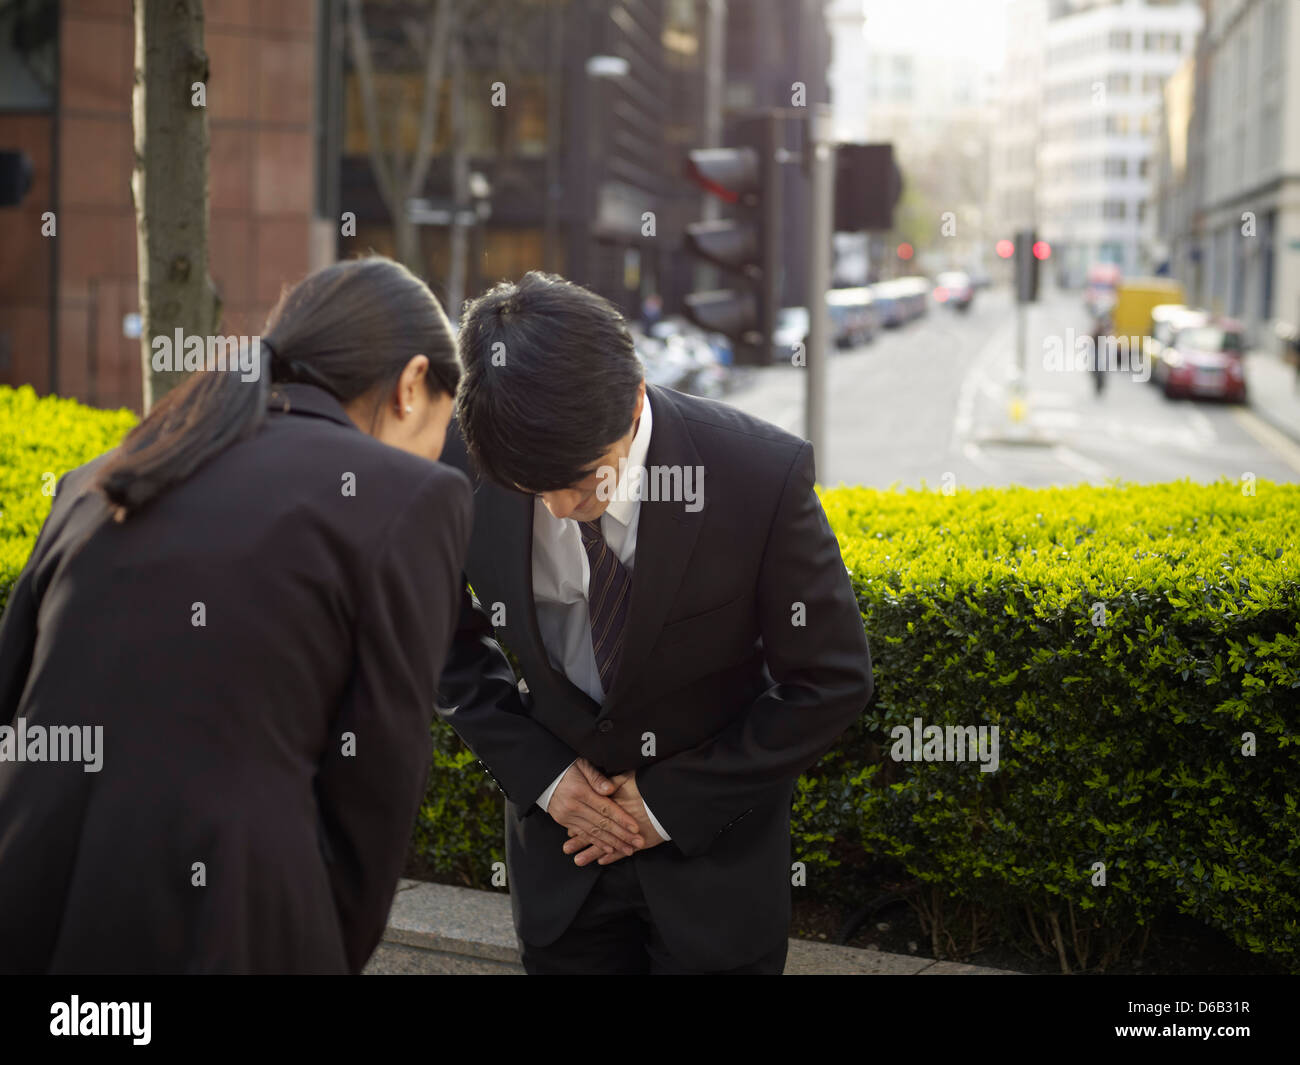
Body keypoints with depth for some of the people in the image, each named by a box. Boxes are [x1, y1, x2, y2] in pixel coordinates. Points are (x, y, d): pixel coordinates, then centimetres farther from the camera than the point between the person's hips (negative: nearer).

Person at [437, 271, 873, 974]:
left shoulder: (762, 475, -23)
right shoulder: (462, 472, -17)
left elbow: (832, 683, -13)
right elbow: (447, 646, 2)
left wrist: (674, 801, -14)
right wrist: (539, 774, -10)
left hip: (716, 847, -2)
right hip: (561, 836, 2)